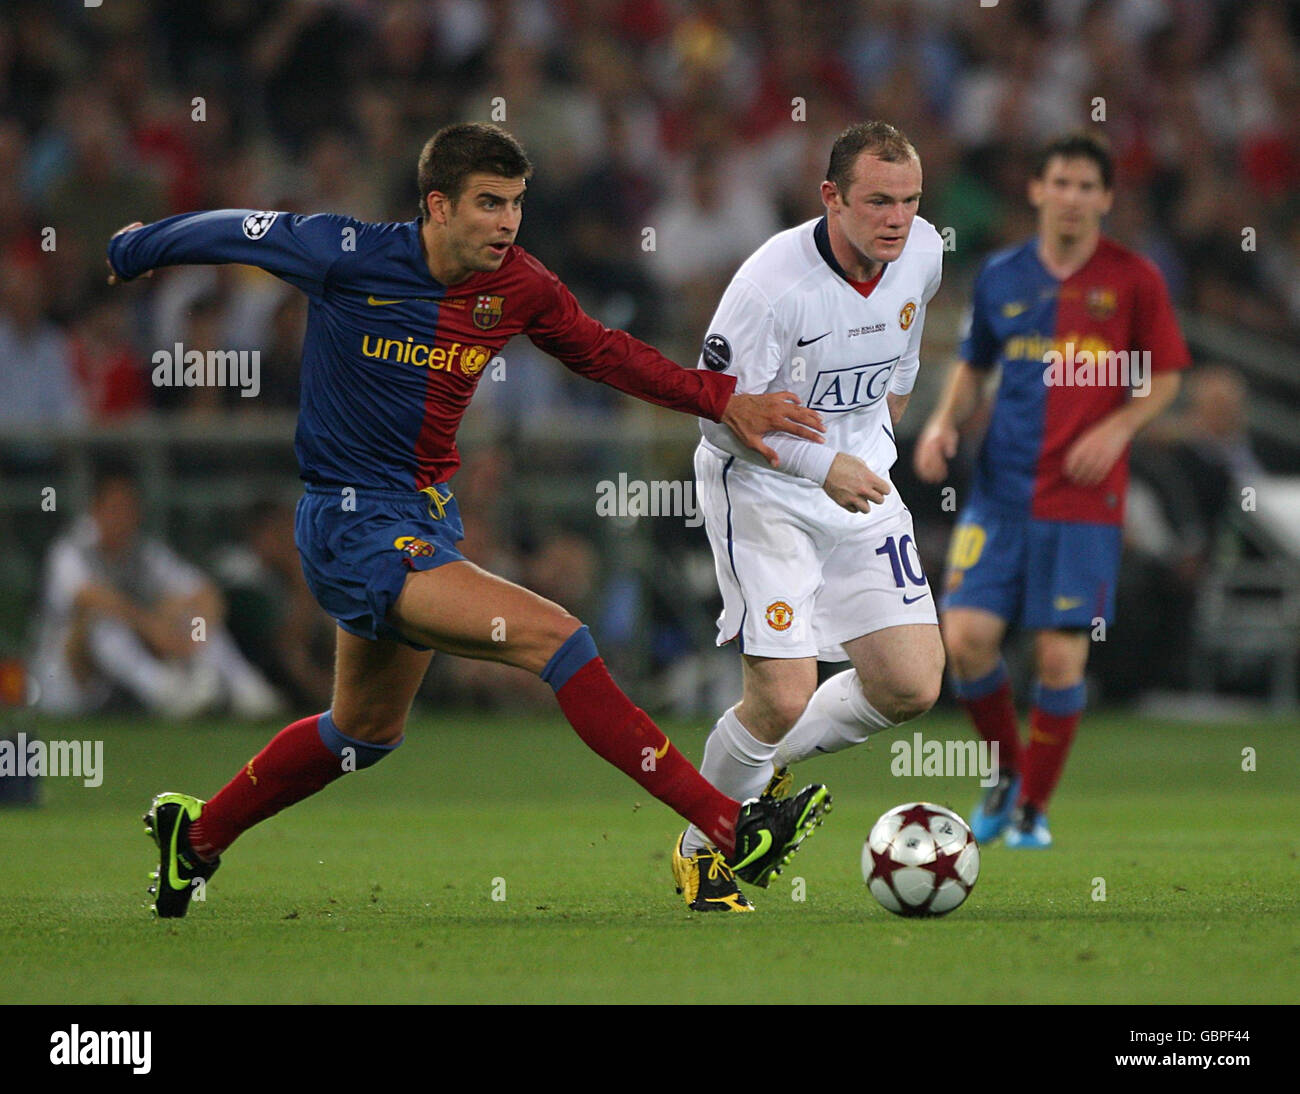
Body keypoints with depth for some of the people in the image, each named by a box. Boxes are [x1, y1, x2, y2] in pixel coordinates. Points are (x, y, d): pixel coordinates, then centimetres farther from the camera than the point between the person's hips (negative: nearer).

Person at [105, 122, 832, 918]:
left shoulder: (518, 286, -2)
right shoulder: (351, 257, -18)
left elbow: (603, 352, 13)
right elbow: (234, 231, -2)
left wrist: (724, 401, 7)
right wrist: (131, 253, 14)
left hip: (428, 519, 8)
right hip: (354, 525, -8)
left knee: (366, 733, 24)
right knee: (554, 637, -21)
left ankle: (196, 834, 43)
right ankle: (731, 830, -25)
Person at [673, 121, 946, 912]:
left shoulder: (923, 253, -6)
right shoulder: (774, 283, -26)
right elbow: (718, 411, -19)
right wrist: (823, 466, -27)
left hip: (862, 486, 6)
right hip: (761, 489, -6)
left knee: (913, 687, -4)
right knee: (784, 695, -15)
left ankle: (769, 765, 23)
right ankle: (703, 848, 12)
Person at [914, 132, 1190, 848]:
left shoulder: (1133, 279, 0)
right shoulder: (1000, 277, 8)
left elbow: (1166, 376, 6)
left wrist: (1118, 427, -11)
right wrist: (944, 421, 2)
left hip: (1083, 497, -2)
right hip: (999, 489, 2)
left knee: (1060, 656, -5)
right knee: (966, 638, -10)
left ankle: (1033, 808, 12)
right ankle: (1008, 771, 16)